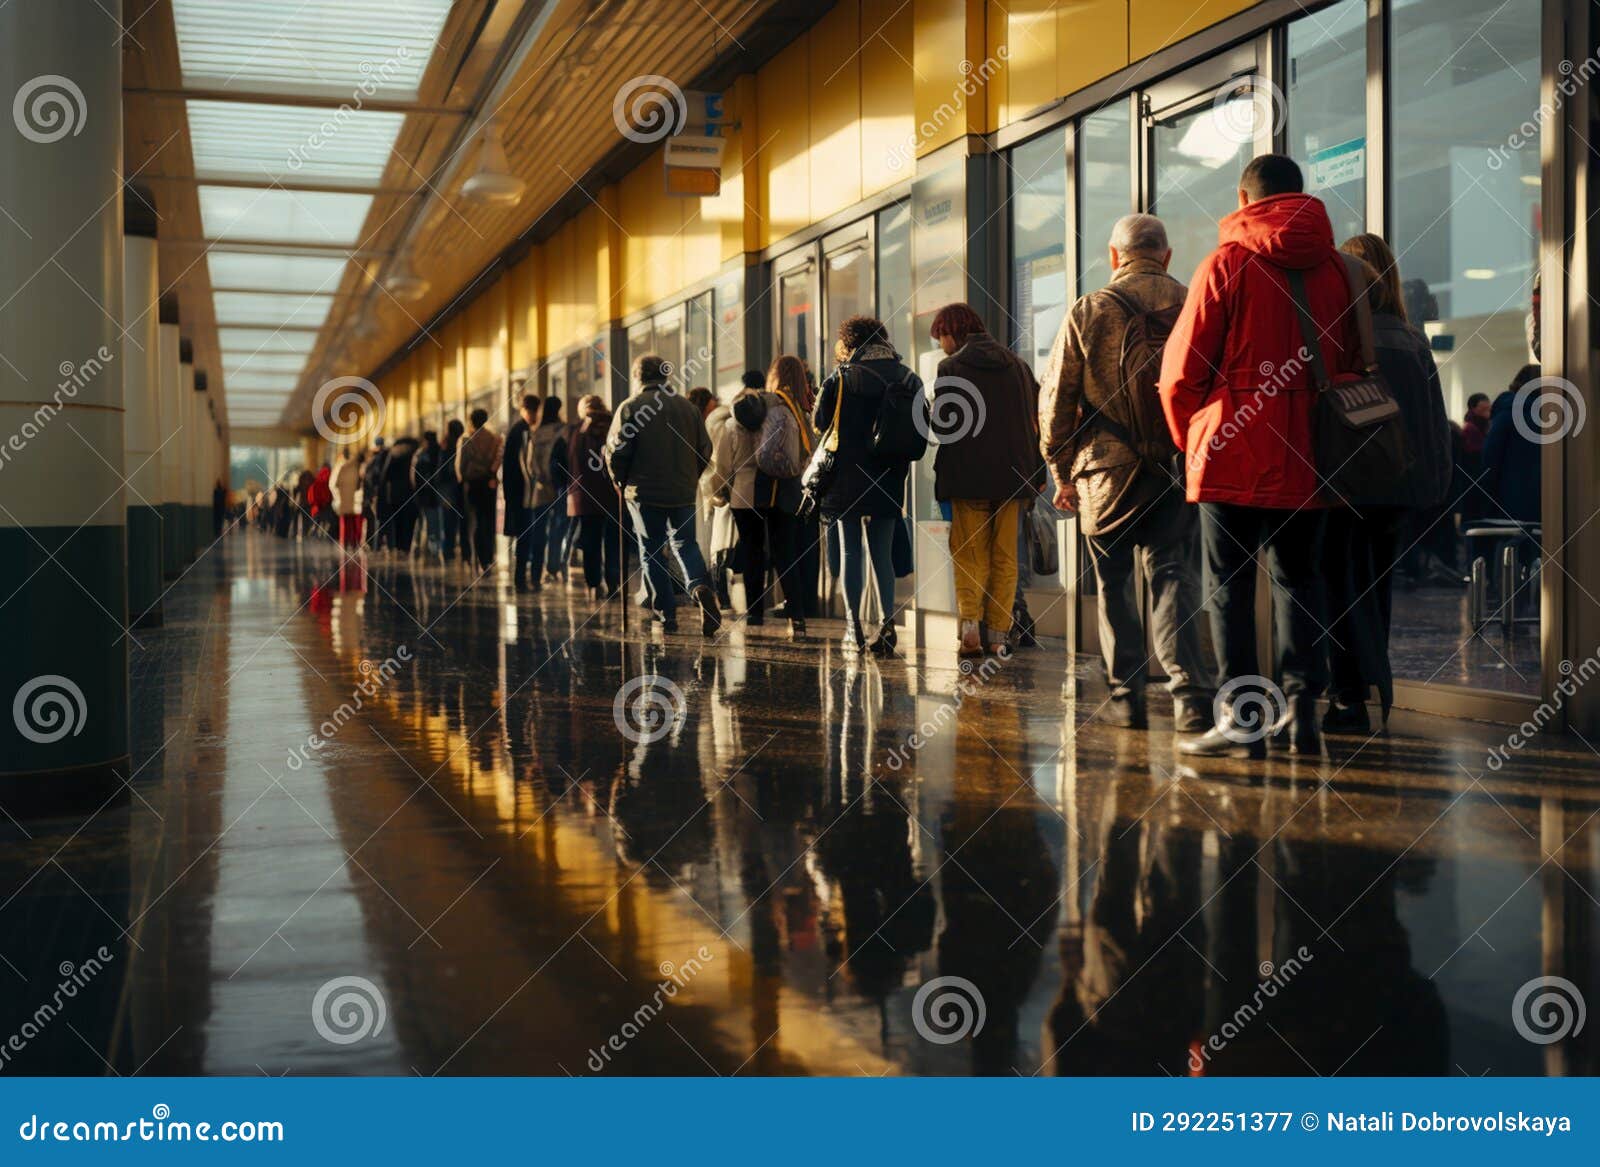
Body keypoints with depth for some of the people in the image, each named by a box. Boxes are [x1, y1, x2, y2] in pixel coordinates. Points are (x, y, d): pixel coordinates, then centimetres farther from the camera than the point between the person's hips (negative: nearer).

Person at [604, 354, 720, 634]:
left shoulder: (629, 408, -5)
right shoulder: (688, 408, 7)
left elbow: (615, 452, -8)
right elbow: (705, 450, 7)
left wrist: (621, 483, 7)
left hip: (645, 493, -3)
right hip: (684, 493, 3)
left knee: (652, 552, 6)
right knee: (685, 544, 13)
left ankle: (666, 614, 3)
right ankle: (700, 587, -15)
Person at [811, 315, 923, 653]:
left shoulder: (842, 376, -6)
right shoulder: (909, 379, 3)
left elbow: (819, 421, -2)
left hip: (847, 477, -2)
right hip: (889, 478, 2)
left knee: (851, 550, 6)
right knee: (882, 553, 9)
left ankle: (854, 625, 5)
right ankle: (887, 621, -6)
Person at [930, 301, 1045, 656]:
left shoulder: (950, 367, -5)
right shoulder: (1017, 364, 10)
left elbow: (943, 425, -10)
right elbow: (1036, 420, 9)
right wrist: (1036, 471, 13)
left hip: (967, 477, -4)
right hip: (1013, 475, 4)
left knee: (969, 555, 5)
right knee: (1005, 557, 9)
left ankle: (970, 622, -13)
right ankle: (999, 635, 7)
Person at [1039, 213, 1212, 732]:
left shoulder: (1088, 311, 0)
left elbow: (1056, 398, 1)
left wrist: (1061, 470, 10)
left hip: (1107, 470, -1)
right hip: (1179, 468, 1)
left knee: (1113, 584, 11)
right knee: (1173, 579, 2)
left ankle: (1126, 696, 14)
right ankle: (1190, 692, -13)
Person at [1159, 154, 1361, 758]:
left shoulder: (1227, 263, -5)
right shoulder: (1335, 268, 7)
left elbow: (1181, 369, -6)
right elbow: (1352, 363, 12)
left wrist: (1189, 436, 9)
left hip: (1234, 455, -4)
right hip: (1307, 457, 4)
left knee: (1230, 583, 1)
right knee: (1298, 578, 12)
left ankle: (1240, 715, -2)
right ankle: (1301, 707, 9)